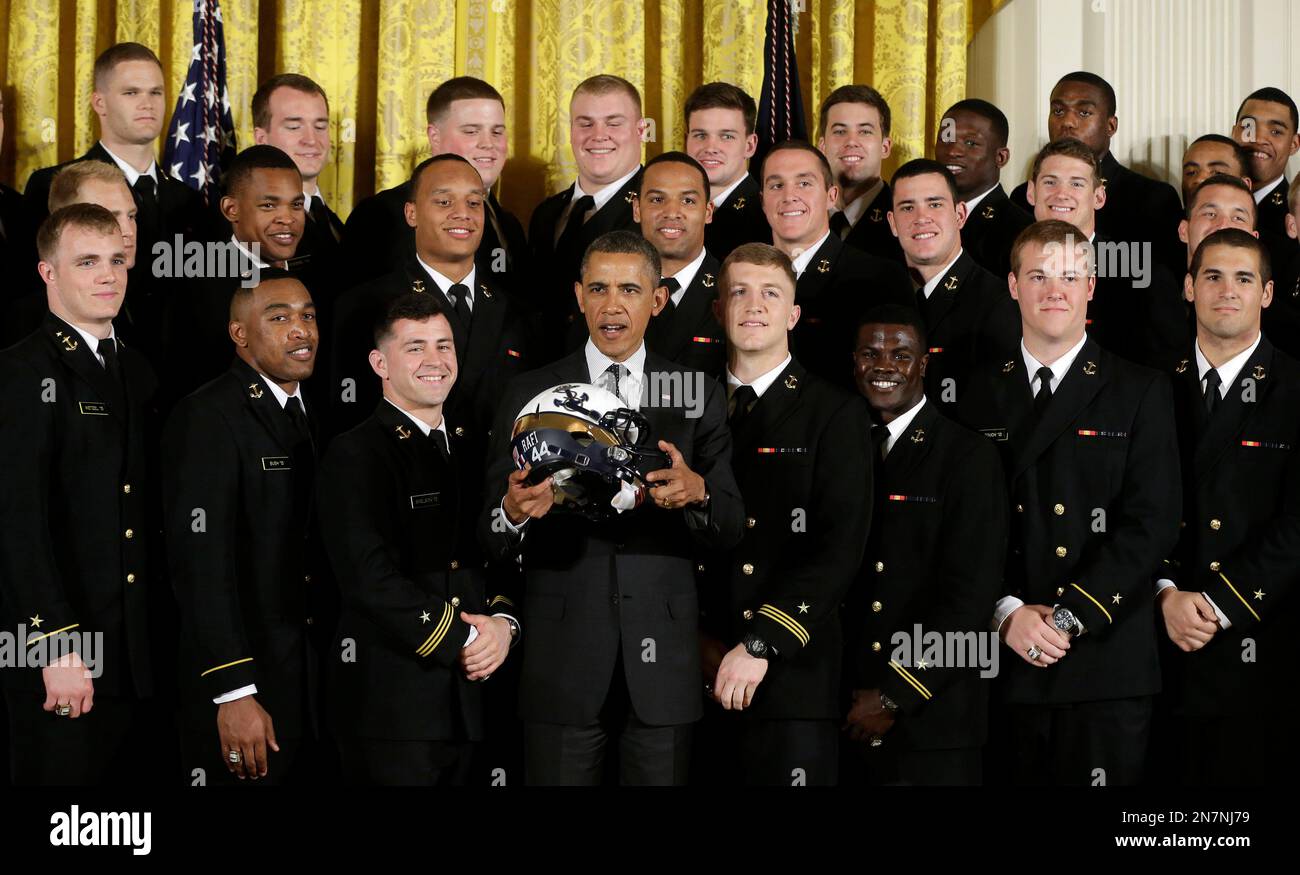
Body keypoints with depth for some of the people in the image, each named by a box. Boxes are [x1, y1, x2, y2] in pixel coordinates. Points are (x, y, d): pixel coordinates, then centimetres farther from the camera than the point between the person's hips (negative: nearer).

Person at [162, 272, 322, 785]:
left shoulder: (304, 416, 14)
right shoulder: (207, 417, -13)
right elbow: (201, 563, -20)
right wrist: (234, 693, -25)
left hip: (309, 679, 8)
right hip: (240, 676, -8)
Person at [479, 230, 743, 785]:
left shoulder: (697, 393, 8)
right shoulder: (530, 395, 5)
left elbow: (729, 530, 4)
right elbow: (491, 541, 1)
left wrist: (697, 493, -19)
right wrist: (514, 511, -23)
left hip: (663, 656, 1)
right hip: (563, 653, -1)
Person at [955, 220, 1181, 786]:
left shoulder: (1142, 393, 3)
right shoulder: (981, 400, 12)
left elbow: (1152, 521, -5)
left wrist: (1068, 615, -13)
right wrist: (1007, 612, -10)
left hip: (1107, 660, -2)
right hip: (1007, 662, 2)